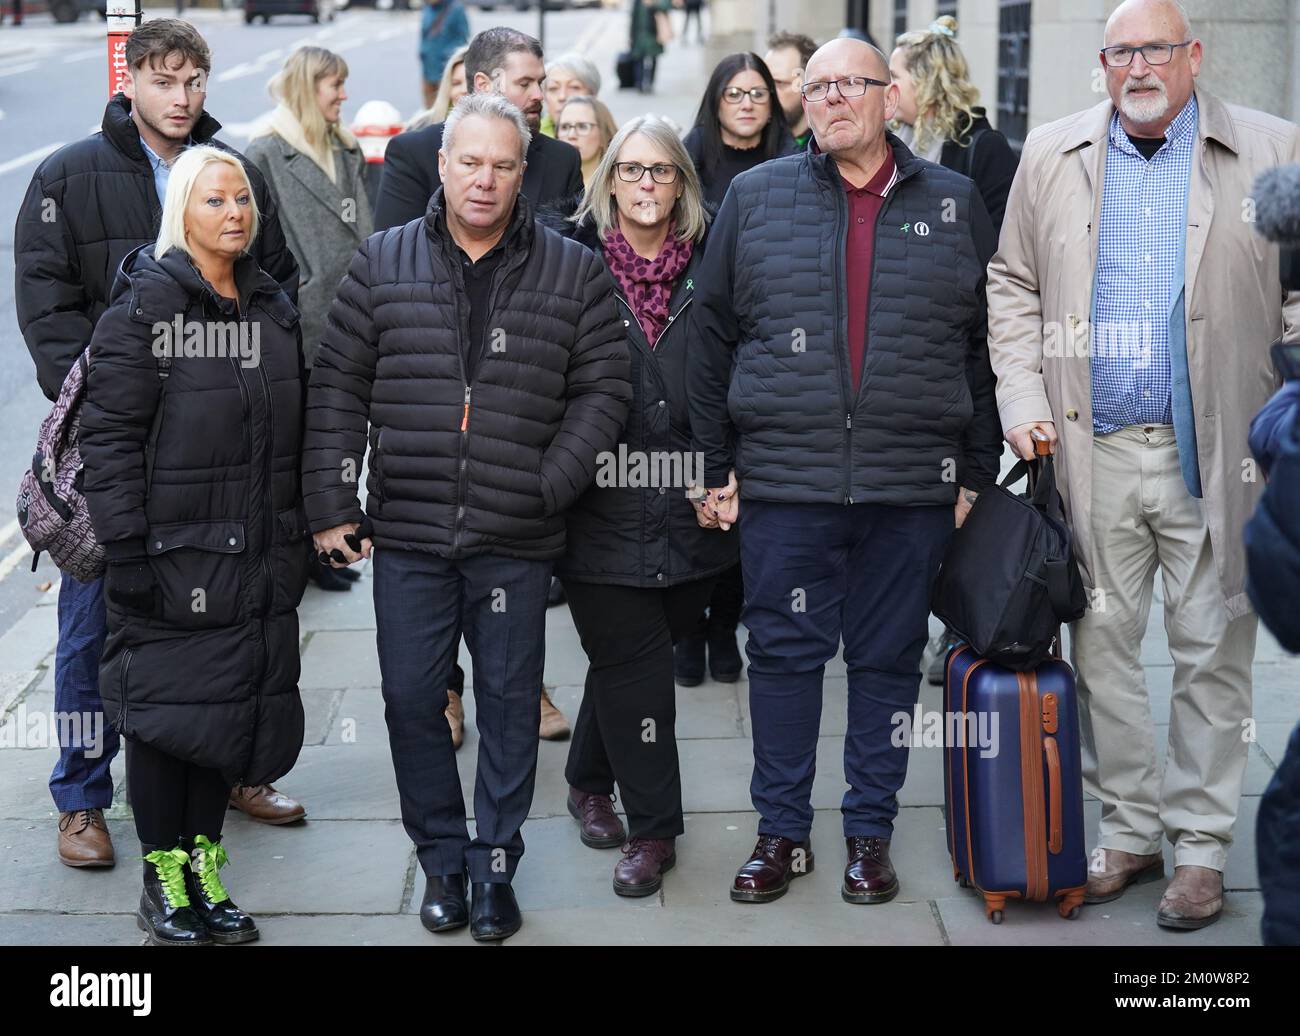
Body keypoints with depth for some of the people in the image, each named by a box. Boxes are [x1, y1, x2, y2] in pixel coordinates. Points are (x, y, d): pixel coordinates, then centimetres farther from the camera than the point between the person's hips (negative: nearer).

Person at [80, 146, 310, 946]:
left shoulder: (273, 306, 11)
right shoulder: (145, 306, -8)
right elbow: (111, 437, -12)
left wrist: (301, 538, 14)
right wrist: (125, 552, -16)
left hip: (259, 557, 6)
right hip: (173, 554, -6)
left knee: (236, 706, 9)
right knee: (167, 708, 2)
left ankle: (205, 865, 22)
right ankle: (163, 881, 15)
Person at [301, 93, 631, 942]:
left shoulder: (573, 274, 3)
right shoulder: (384, 264, 5)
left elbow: (603, 391, 1)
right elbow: (339, 389, 5)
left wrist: (548, 485, -9)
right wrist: (332, 505, 0)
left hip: (516, 539, -1)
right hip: (407, 533, 1)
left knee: (510, 702, 6)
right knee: (412, 698, 6)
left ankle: (497, 864, 20)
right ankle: (443, 860, 22)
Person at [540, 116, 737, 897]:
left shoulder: (711, 266, 4)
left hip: (691, 504, 2)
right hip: (605, 504, -2)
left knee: (629, 661, 12)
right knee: (637, 667, -1)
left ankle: (590, 782, 35)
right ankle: (654, 828, 11)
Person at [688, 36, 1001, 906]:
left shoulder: (954, 204, 7)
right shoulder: (756, 197, 6)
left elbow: (985, 348, 8)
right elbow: (713, 337, 7)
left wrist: (977, 472, 4)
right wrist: (716, 466, 3)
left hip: (913, 485, 1)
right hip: (784, 479, 0)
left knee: (889, 658, 7)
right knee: (784, 653, 3)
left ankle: (871, 833, 19)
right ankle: (783, 831, 16)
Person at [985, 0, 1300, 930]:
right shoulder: (1053, 156, 9)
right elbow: (1013, 287, 12)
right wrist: (1023, 401, 0)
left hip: (1215, 453, -2)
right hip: (1094, 448, 2)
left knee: (1213, 653, 4)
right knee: (1103, 644, 8)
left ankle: (1201, 845, 15)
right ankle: (1130, 829, 21)